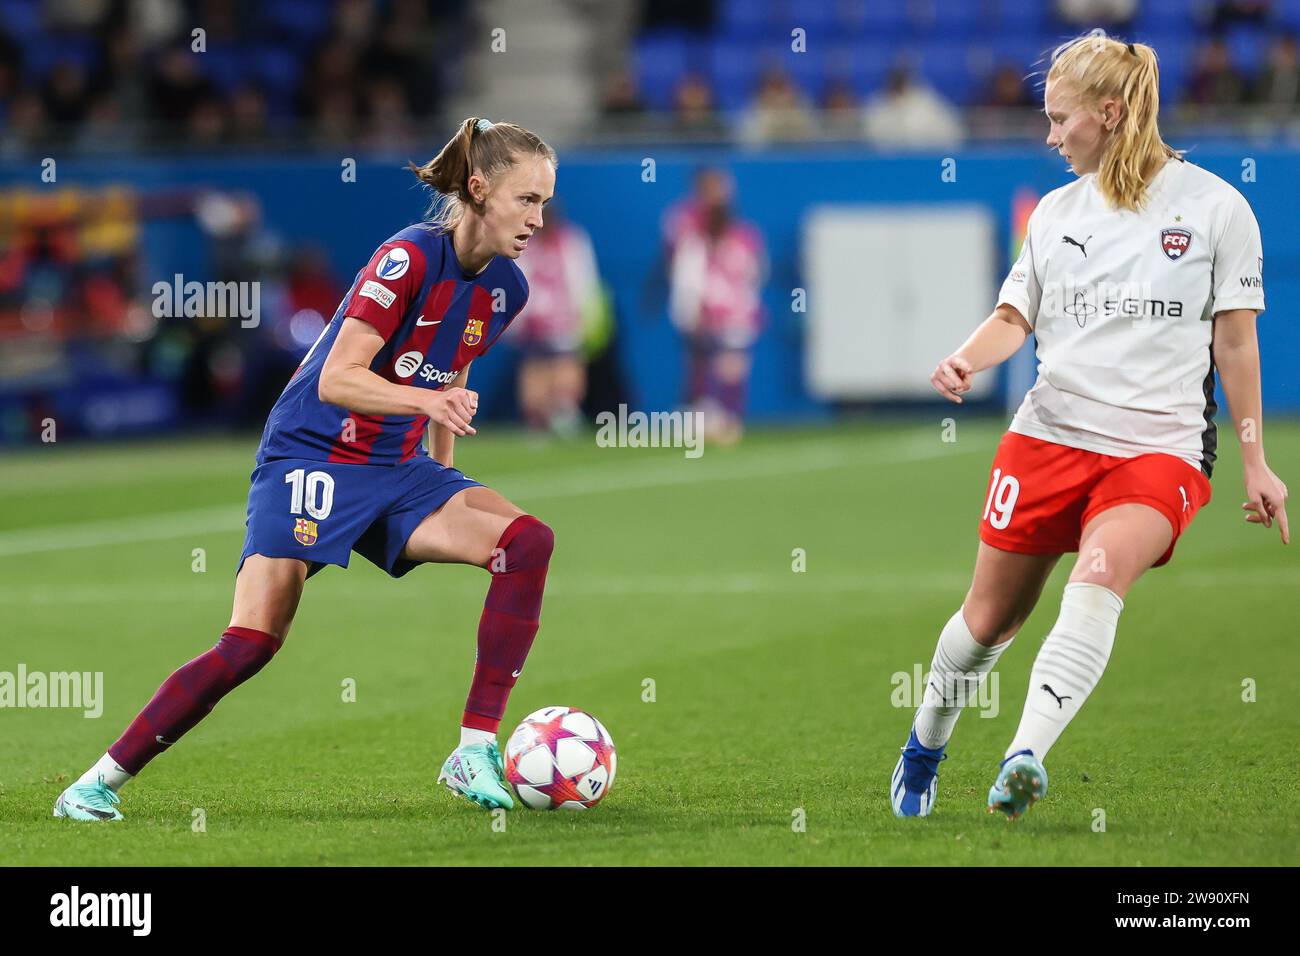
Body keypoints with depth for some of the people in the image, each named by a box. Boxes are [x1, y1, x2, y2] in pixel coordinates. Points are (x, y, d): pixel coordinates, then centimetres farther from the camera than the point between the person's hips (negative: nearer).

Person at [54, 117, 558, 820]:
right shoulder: (410, 257, -17)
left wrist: (443, 493, 25)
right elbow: (336, 380, -23)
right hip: (314, 456, -7)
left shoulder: (504, 288, 5)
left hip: (398, 470, 7)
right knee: (251, 643, -18)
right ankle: (103, 778, -3)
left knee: (527, 540, -17)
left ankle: (475, 753, -16)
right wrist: (427, 399, -38)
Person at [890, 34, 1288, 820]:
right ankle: (926, 745, 32)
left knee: (1102, 571, -31)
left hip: (1162, 445, -4)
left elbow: (1235, 342, 4)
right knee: (990, 617, 6)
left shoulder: (1214, 206, 1)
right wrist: (968, 359, -9)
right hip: (1050, 431, 4)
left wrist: (1255, 462, 3)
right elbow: (1015, 317, 14)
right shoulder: (1056, 210, 12)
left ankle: (1027, 758, -42)